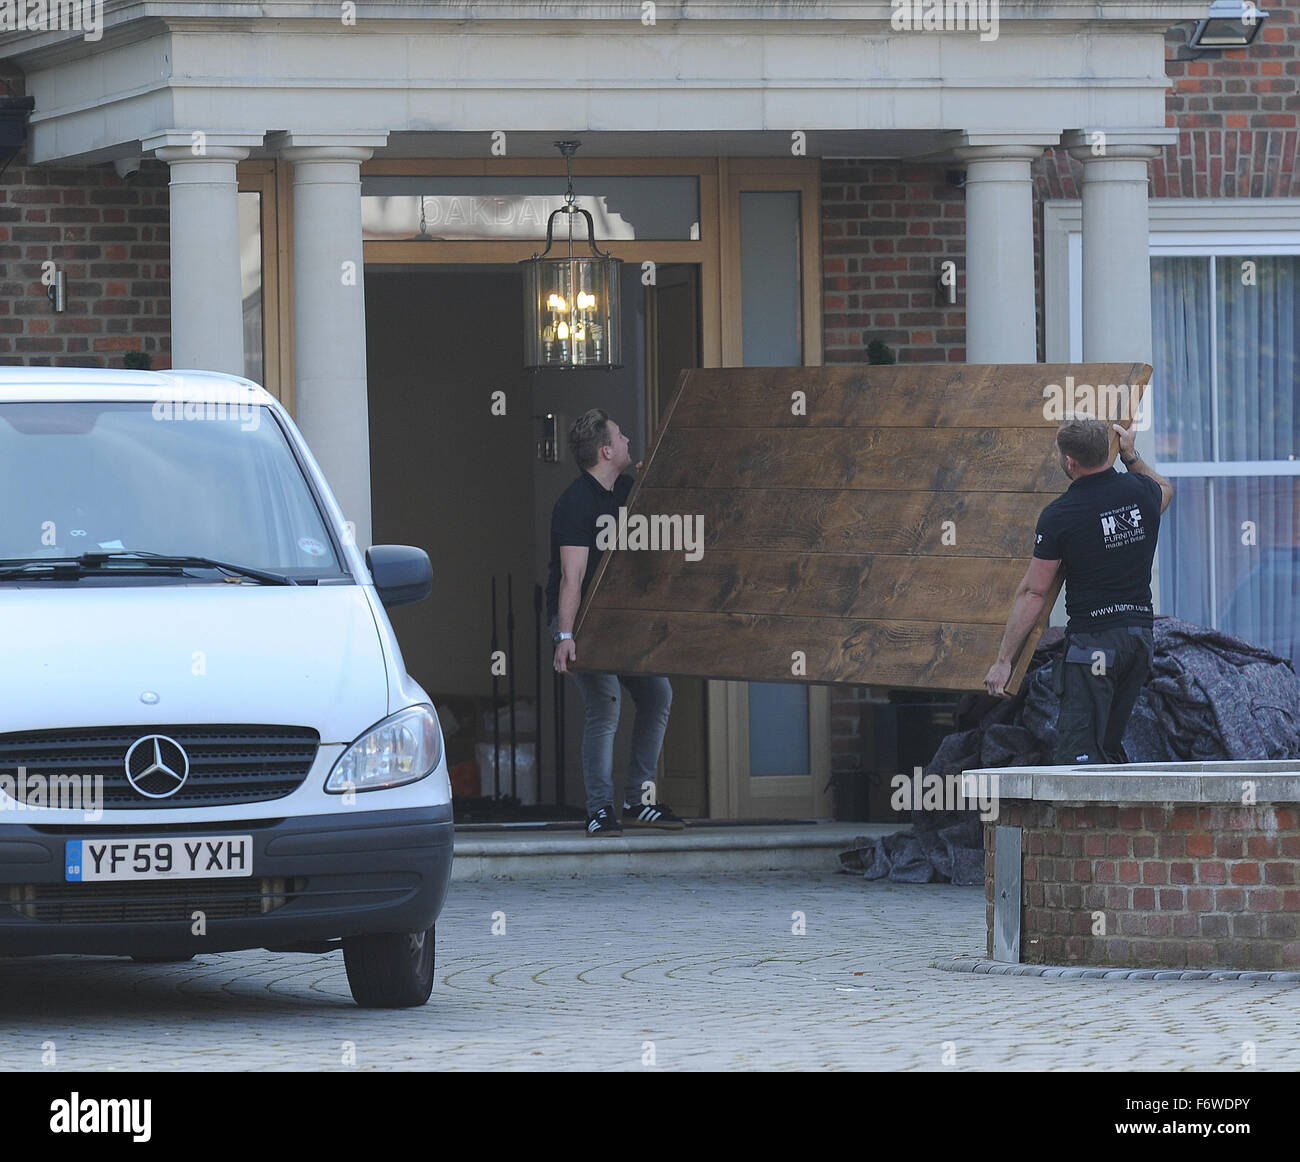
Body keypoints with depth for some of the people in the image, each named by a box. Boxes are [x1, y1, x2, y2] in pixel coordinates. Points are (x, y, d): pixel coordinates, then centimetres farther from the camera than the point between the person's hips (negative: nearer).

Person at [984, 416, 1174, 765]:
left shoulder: (1058, 516, -12)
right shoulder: (1140, 491, 3)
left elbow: (1033, 593, -8)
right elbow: (1165, 490, 32)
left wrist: (1003, 660, -2)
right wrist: (1131, 455, 44)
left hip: (1093, 639, -7)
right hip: (1140, 634, 7)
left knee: (1079, 750, -9)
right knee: (1109, 746, 16)